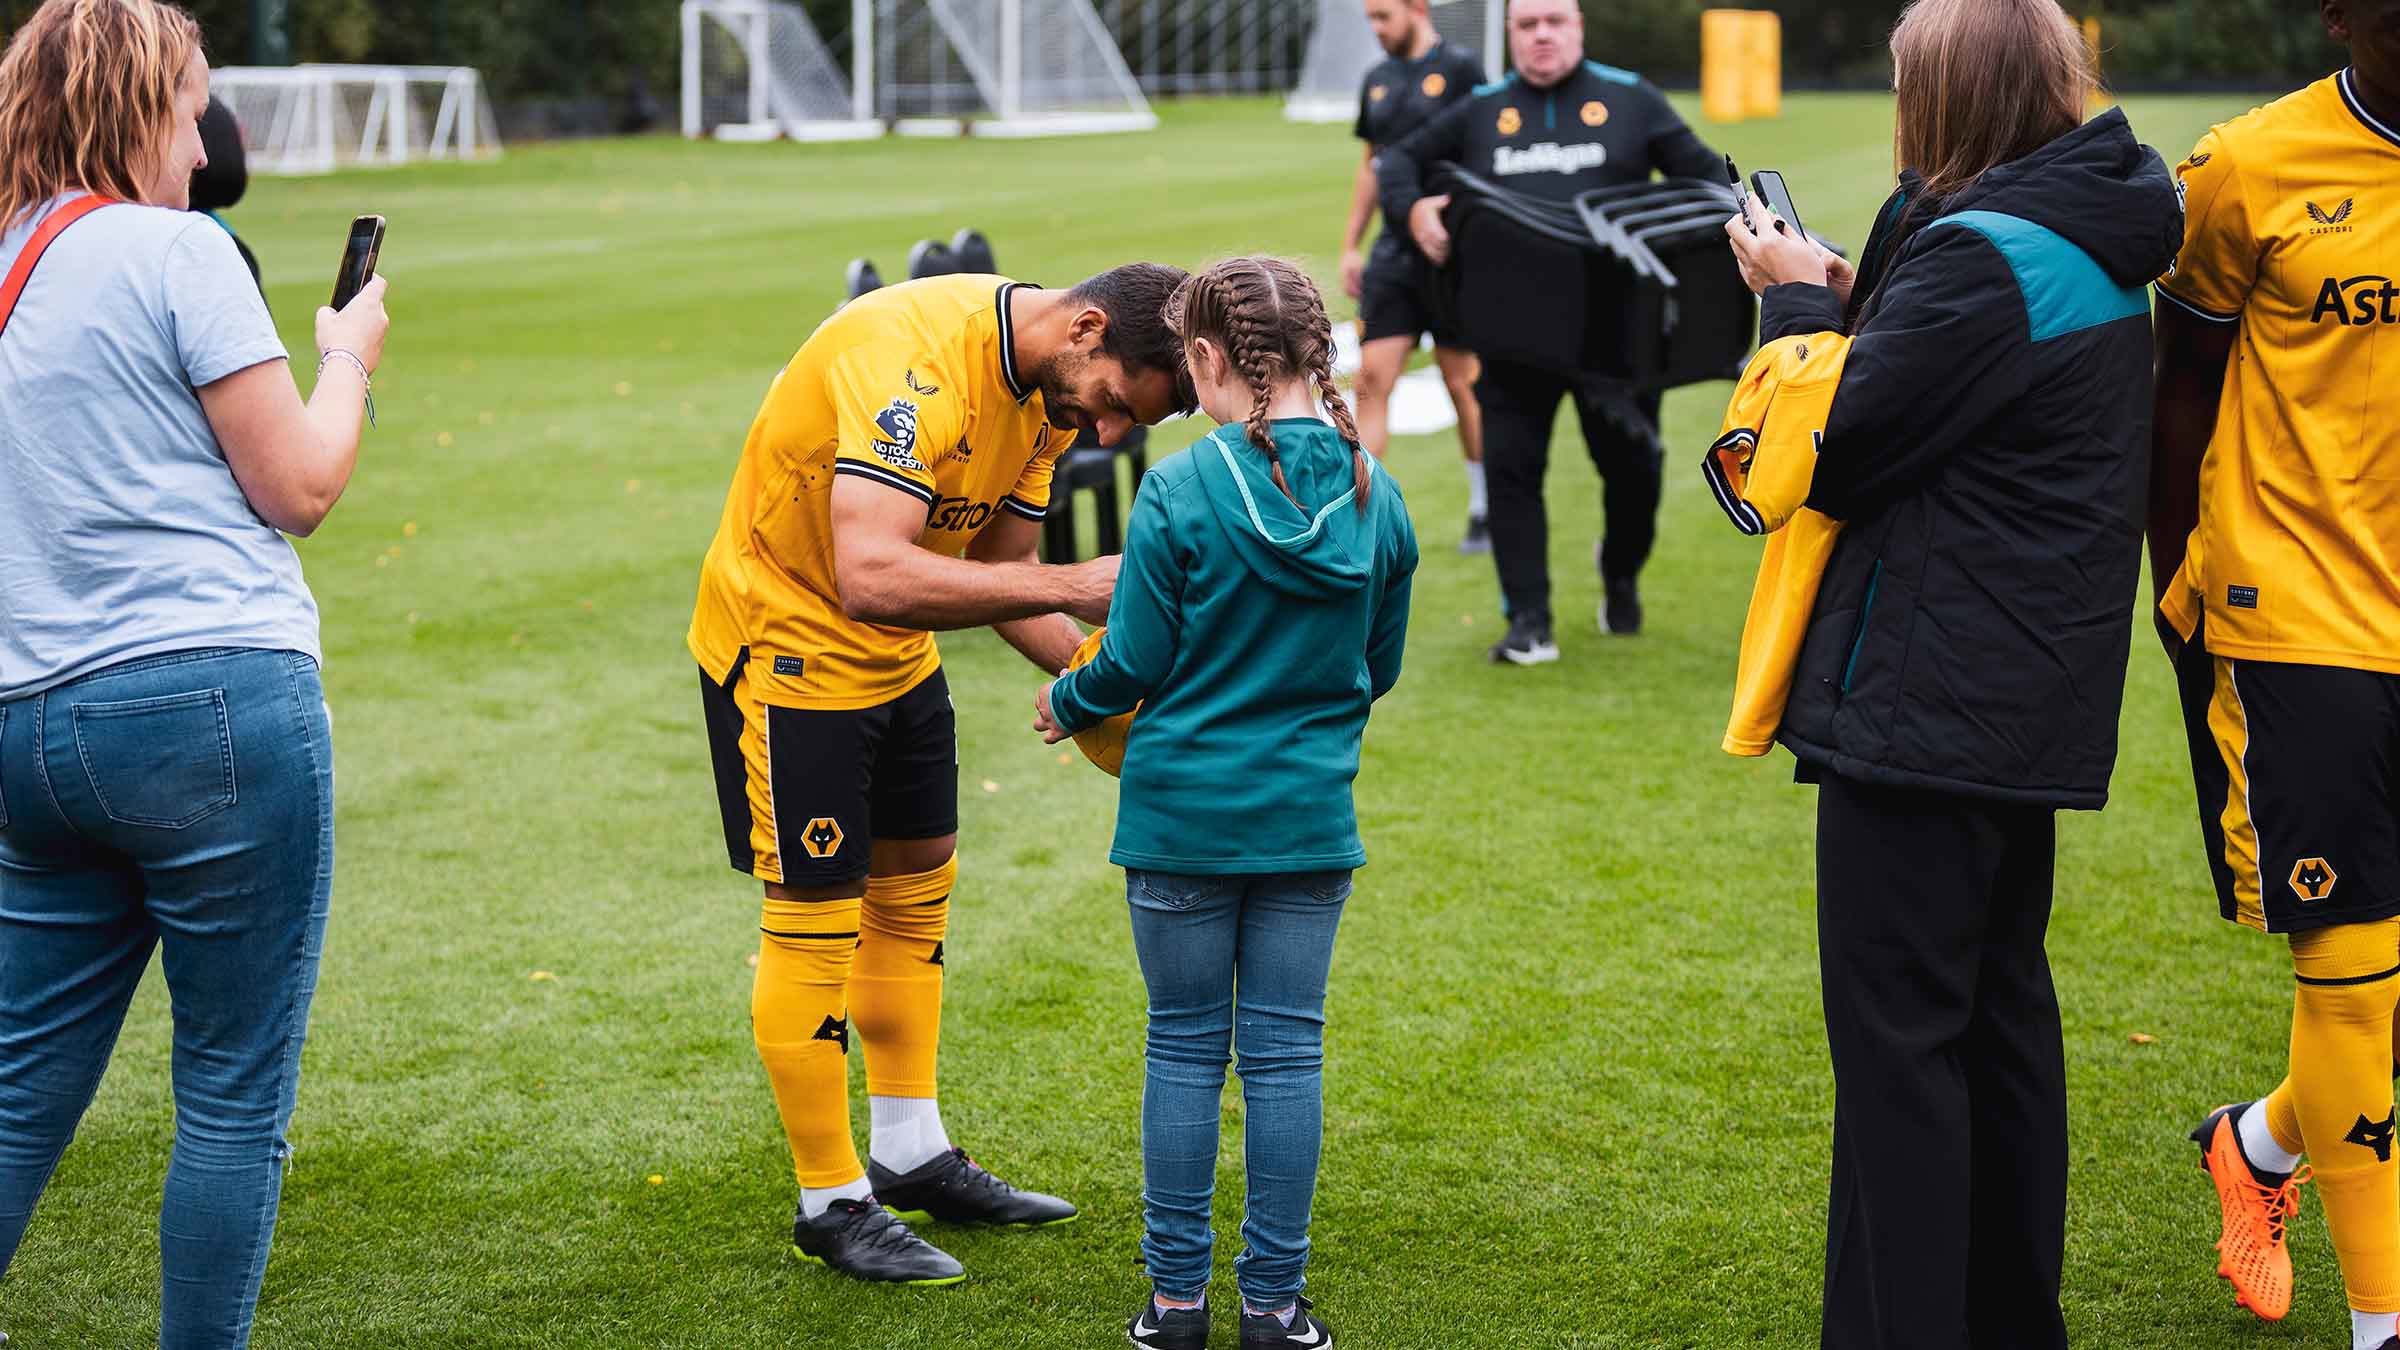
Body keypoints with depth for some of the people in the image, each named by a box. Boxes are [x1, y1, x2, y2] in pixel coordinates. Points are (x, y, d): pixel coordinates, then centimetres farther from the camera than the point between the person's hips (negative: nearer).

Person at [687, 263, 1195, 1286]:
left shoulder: (1054, 389, -4)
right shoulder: (912, 357, -33)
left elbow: (1000, 567, 3)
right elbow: (871, 578, -43)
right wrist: (1072, 585, -41)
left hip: (898, 658, 9)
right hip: (788, 646, -9)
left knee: (916, 885, 15)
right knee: (814, 919, -2)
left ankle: (910, 1155, 29)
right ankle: (831, 1202, 10)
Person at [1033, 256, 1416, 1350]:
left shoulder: (1179, 491, -15)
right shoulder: (1376, 493, -2)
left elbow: (1136, 664, -9)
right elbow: (1380, 668, 9)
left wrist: (1064, 703, 12)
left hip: (1184, 811, -3)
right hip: (1312, 818, 3)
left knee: (1185, 1046, 9)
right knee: (1286, 1050, 9)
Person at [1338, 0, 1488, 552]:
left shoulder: (1460, 69, -7)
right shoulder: (1377, 79, 12)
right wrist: (1350, 246, 16)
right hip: (1394, 252, 5)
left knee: (1461, 381, 4)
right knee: (1372, 377, -3)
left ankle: (1486, 508, 20)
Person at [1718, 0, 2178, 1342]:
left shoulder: (1980, 256, -19)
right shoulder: (2092, 244, 11)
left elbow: (1832, 450, -15)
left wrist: (1798, 302, 0)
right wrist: (1851, 301, 6)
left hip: (1927, 702, -10)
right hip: (2031, 706, 10)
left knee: (1896, 1027, -5)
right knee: (1999, 1000, 18)